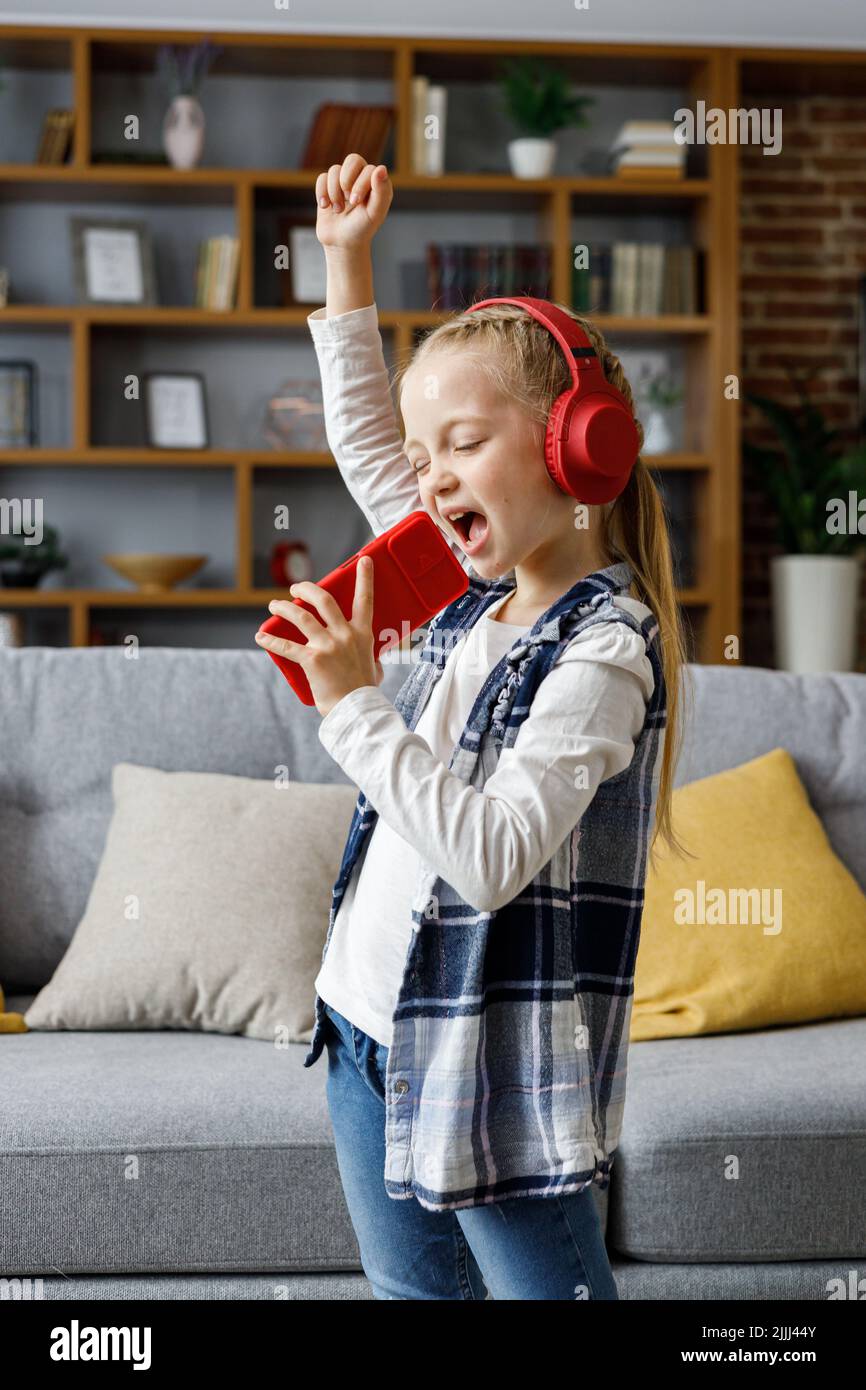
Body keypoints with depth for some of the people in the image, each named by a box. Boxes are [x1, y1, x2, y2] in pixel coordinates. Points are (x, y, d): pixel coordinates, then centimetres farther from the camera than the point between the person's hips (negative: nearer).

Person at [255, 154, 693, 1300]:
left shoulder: (603, 648, -19)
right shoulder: (483, 592, 5)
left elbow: (493, 857, -29)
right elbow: (367, 446, 20)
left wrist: (356, 706, -27)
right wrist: (347, 263, 17)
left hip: (498, 1064, -8)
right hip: (372, 1029, 8)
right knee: (413, 1288, 18)